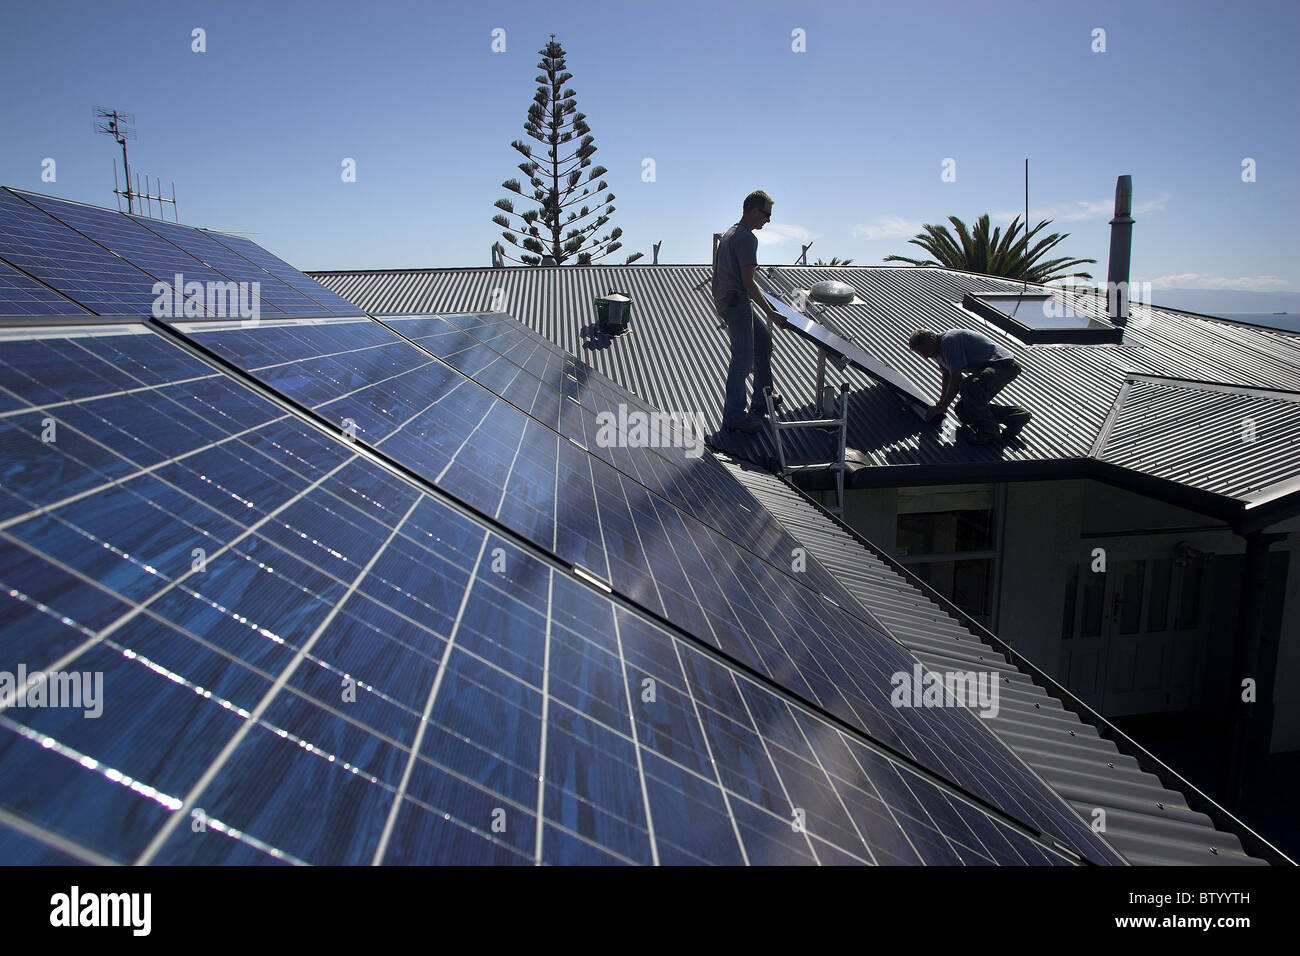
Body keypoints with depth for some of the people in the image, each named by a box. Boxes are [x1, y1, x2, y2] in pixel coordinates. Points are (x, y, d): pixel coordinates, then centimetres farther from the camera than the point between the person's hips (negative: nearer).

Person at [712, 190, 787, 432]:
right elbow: (748, 283, -21)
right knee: (743, 359, -6)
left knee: (763, 340, 21)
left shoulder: (730, 233, 14)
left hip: (725, 300, 11)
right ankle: (734, 415, 0)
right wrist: (770, 313, -18)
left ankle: (763, 401, 27)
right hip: (737, 302, -11)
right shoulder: (747, 238, -17)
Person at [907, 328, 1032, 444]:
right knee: (963, 410, 6)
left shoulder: (949, 341, -22)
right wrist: (942, 401, 31)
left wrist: (941, 407, -15)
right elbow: (947, 374, 27)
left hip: (1003, 364, -11)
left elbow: (956, 379, -23)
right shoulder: (938, 350, 10)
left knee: (968, 387, -37)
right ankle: (1015, 415, 17)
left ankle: (989, 431, -19)